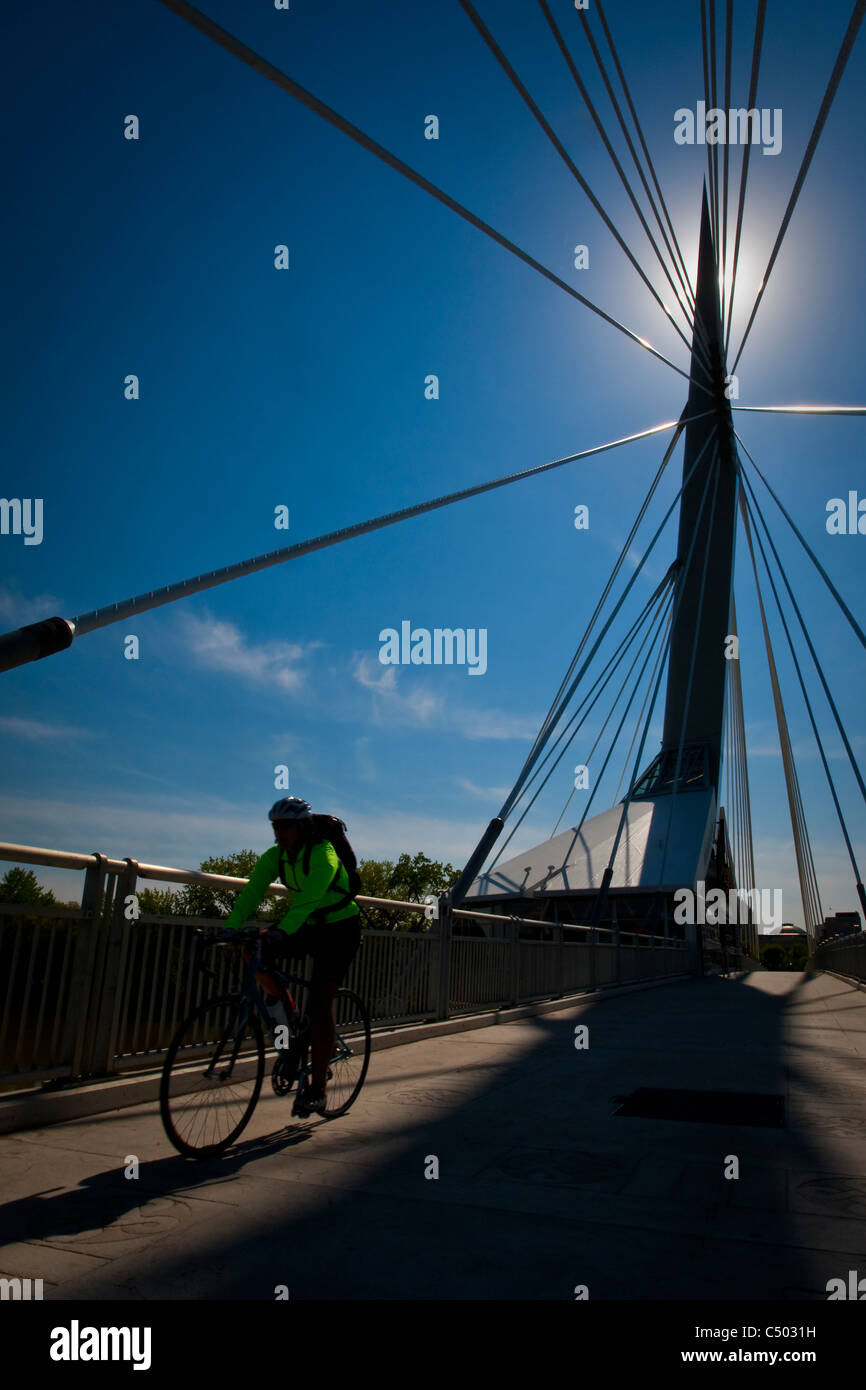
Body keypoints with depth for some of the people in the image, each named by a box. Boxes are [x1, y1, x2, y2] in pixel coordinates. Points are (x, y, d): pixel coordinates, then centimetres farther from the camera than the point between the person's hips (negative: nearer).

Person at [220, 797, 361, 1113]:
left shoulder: (323, 854, -25)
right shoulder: (274, 857, -7)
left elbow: (309, 898, -39)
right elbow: (252, 892, -18)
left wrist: (281, 930, -53)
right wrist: (231, 927, -33)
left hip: (340, 929, -6)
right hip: (309, 927, 6)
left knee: (320, 1001, -13)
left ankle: (318, 1089, -2)